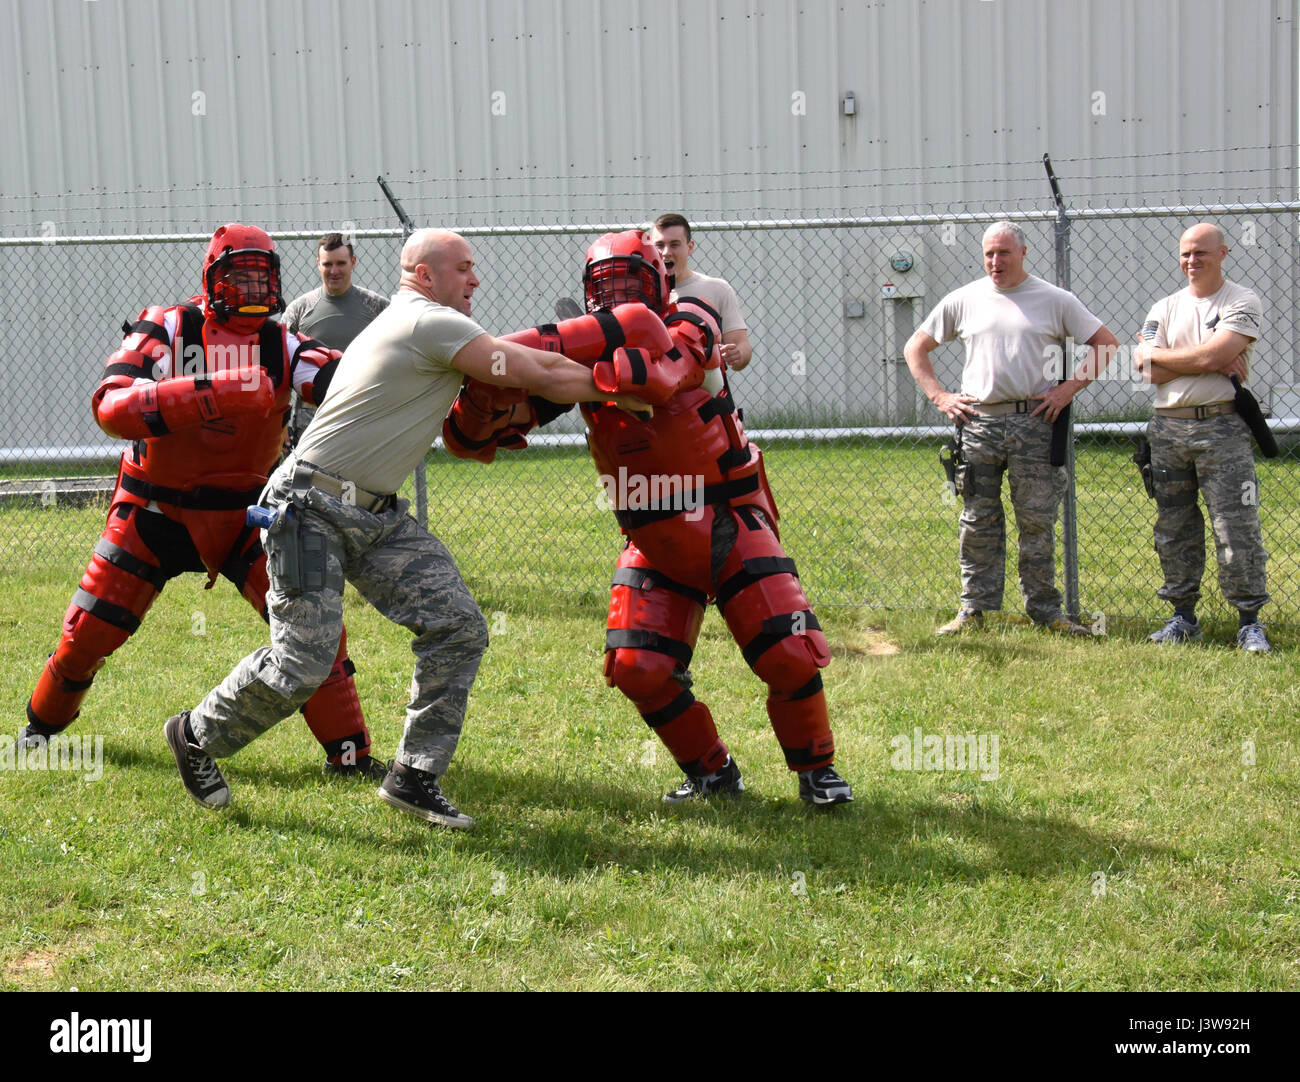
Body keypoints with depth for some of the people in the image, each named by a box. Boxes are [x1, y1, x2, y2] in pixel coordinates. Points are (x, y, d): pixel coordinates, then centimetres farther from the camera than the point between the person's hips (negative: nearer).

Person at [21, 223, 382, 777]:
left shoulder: (282, 346, -5)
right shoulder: (166, 330, -12)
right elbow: (111, 407, -27)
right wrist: (210, 393, -39)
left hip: (244, 513, 1)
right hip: (156, 512, -1)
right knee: (89, 630, 5)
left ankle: (348, 752, -3)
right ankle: (43, 723, 35)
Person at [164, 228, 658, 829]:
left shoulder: (406, 324, 16)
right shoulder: (429, 323, -15)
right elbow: (540, 374, -14)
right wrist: (624, 394, -3)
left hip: (378, 515, 10)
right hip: (312, 506, -10)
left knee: (459, 626, -2)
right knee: (302, 665, -11)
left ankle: (414, 777, 5)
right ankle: (196, 736, 15)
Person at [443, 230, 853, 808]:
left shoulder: (688, 325, -10)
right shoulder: (575, 355, -1)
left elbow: (658, 372, -36)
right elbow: (474, 439, -4)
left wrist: (546, 344, -42)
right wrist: (477, 400, -30)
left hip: (728, 521, -3)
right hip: (652, 538, 3)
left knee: (789, 654, -8)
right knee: (637, 668, -9)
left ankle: (816, 769, 17)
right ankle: (711, 771, 14)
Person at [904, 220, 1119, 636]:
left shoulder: (1055, 300, 5)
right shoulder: (963, 300, 10)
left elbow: (1106, 345, 8)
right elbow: (915, 348, 18)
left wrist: (1068, 389, -2)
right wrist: (939, 397, 6)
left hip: (1035, 422, -1)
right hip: (978, 422, 2)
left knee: (1038, 522, 1)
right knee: (978, 522, 3)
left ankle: (1044, 609, 10)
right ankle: (974, 608, 10)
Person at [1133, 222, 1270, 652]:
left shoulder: (1243, 302, -1)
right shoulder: (1164, 308, 13)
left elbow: (1212, 356, -15)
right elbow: (1152, 373, -1)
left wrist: (1154, 352, -2)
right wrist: (1210, 360, -9)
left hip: (1221, 427, -5)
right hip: (1167, 428, 5)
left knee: (1237, 528, -7)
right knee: (1173, 528, 9)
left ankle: (1249, 621, 0)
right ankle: (1183, 616, 19)